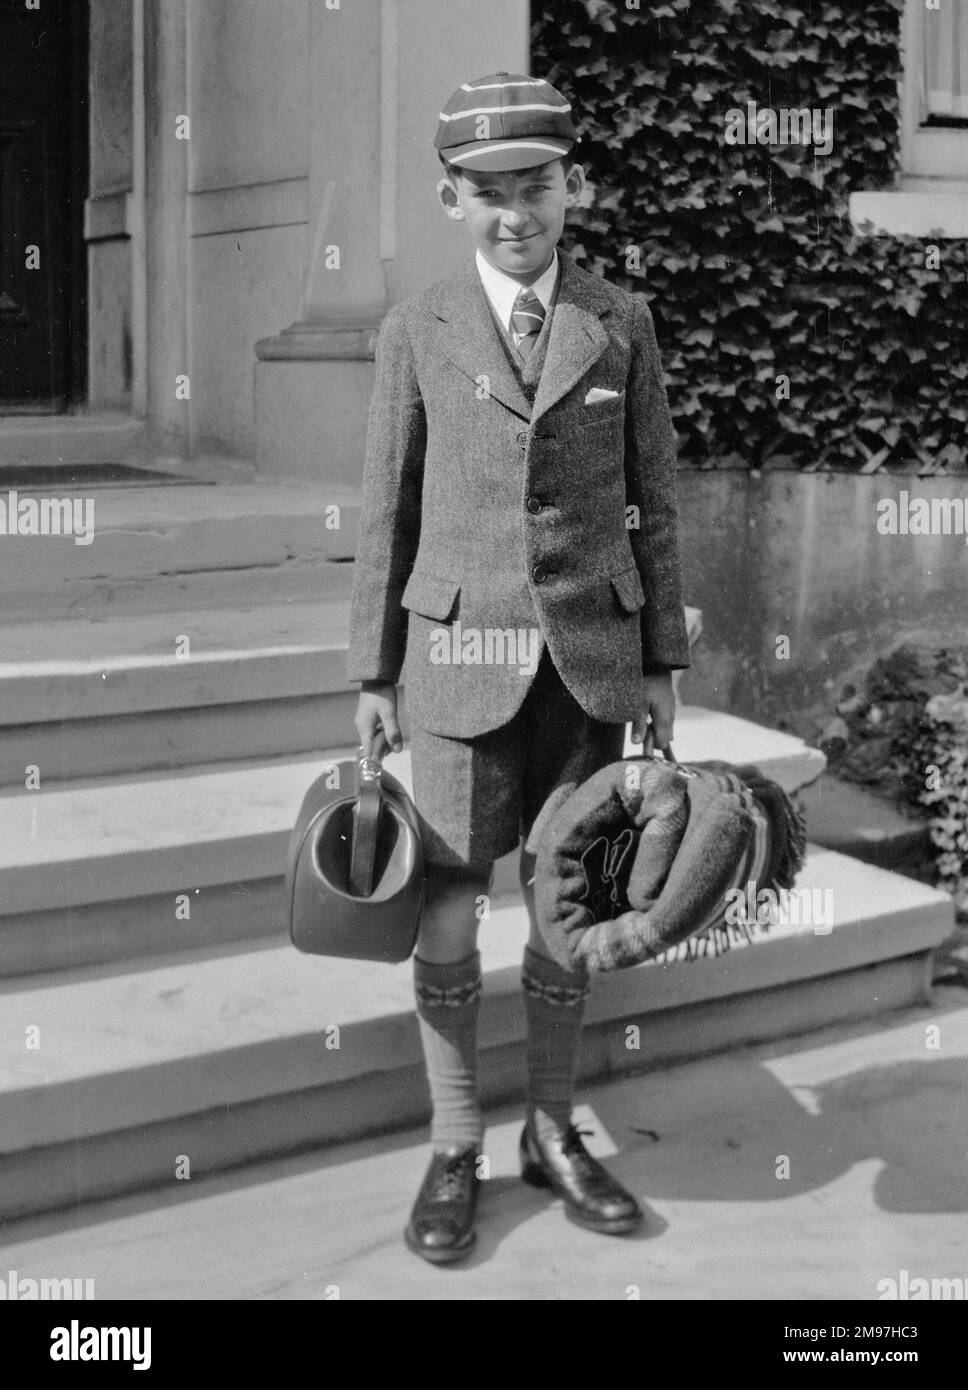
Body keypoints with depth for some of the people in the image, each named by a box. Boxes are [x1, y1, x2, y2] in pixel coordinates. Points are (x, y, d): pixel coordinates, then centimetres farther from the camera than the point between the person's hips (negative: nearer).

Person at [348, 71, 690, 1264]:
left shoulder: (621, 323, 2)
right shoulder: (416, 332, -1)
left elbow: (652, 504, 5)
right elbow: (387, 513, 2)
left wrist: (661, 664, 3)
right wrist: (370, 677, 1)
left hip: (591, 658, 1)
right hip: (466, 656, -1)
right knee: (448, 910, 2)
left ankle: (552, 1134, 26)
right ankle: (454, 1151, 19)